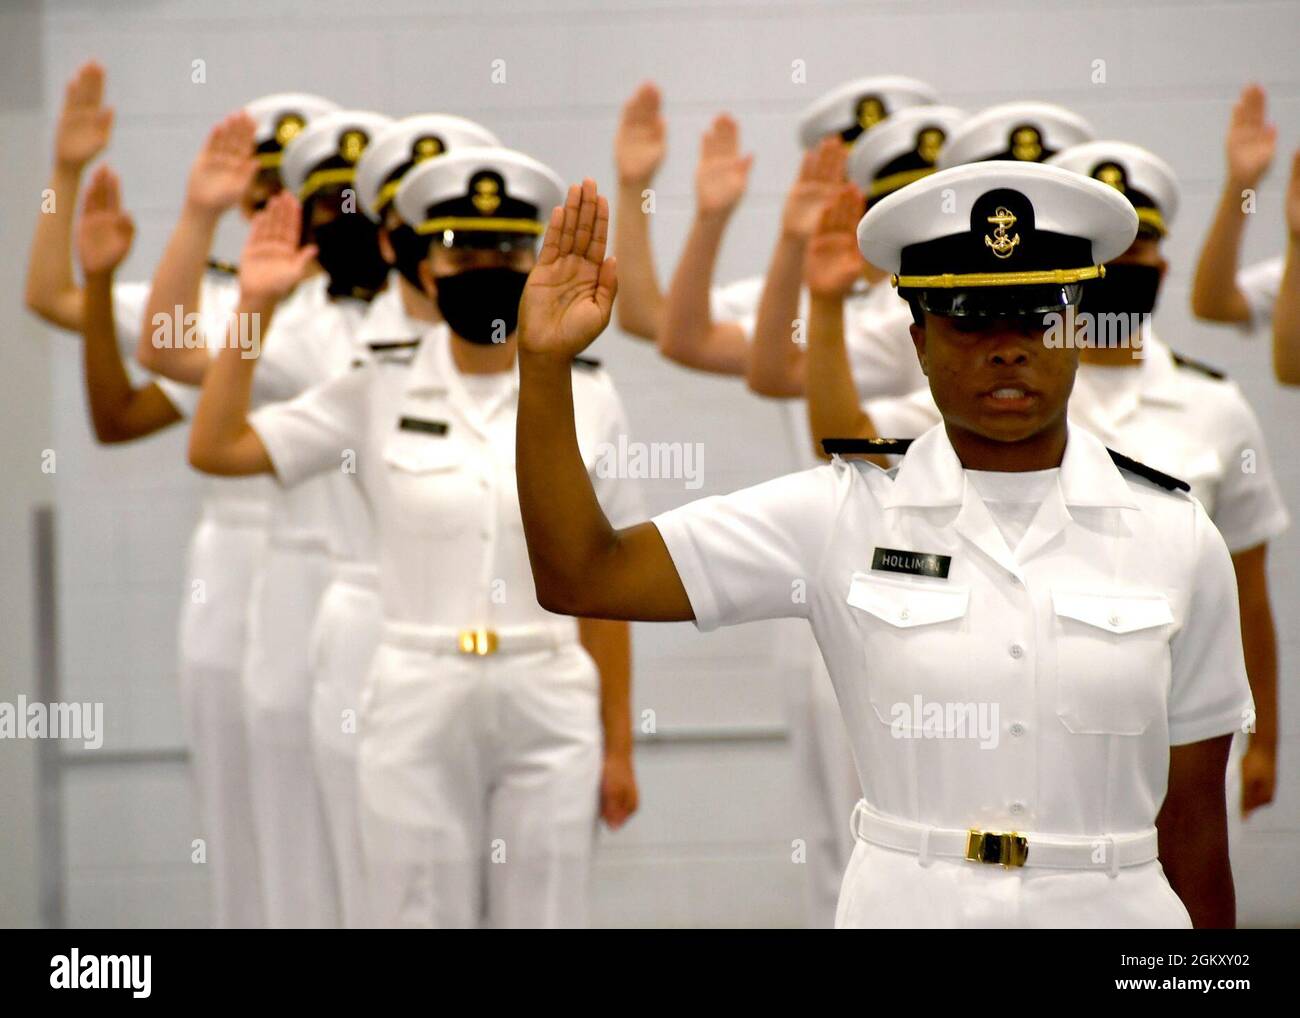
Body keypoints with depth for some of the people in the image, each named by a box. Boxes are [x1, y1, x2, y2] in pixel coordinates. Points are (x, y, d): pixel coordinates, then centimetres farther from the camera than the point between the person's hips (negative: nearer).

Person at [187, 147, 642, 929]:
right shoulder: (379, 395, 2)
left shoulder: (586, 399, 2)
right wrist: (254, 308, -8)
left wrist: (619, 745, 3)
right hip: (417, 713, 0)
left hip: (549, 713, 0)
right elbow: (215, 449, -3)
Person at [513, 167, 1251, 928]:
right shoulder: (844, 516, -3)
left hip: (1114, 912, 0)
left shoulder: (1177, 541, -3)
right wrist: (547, 363, -16)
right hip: (901, 903, 0)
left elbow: (1192, 820, 0)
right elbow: (582, 578, -8)